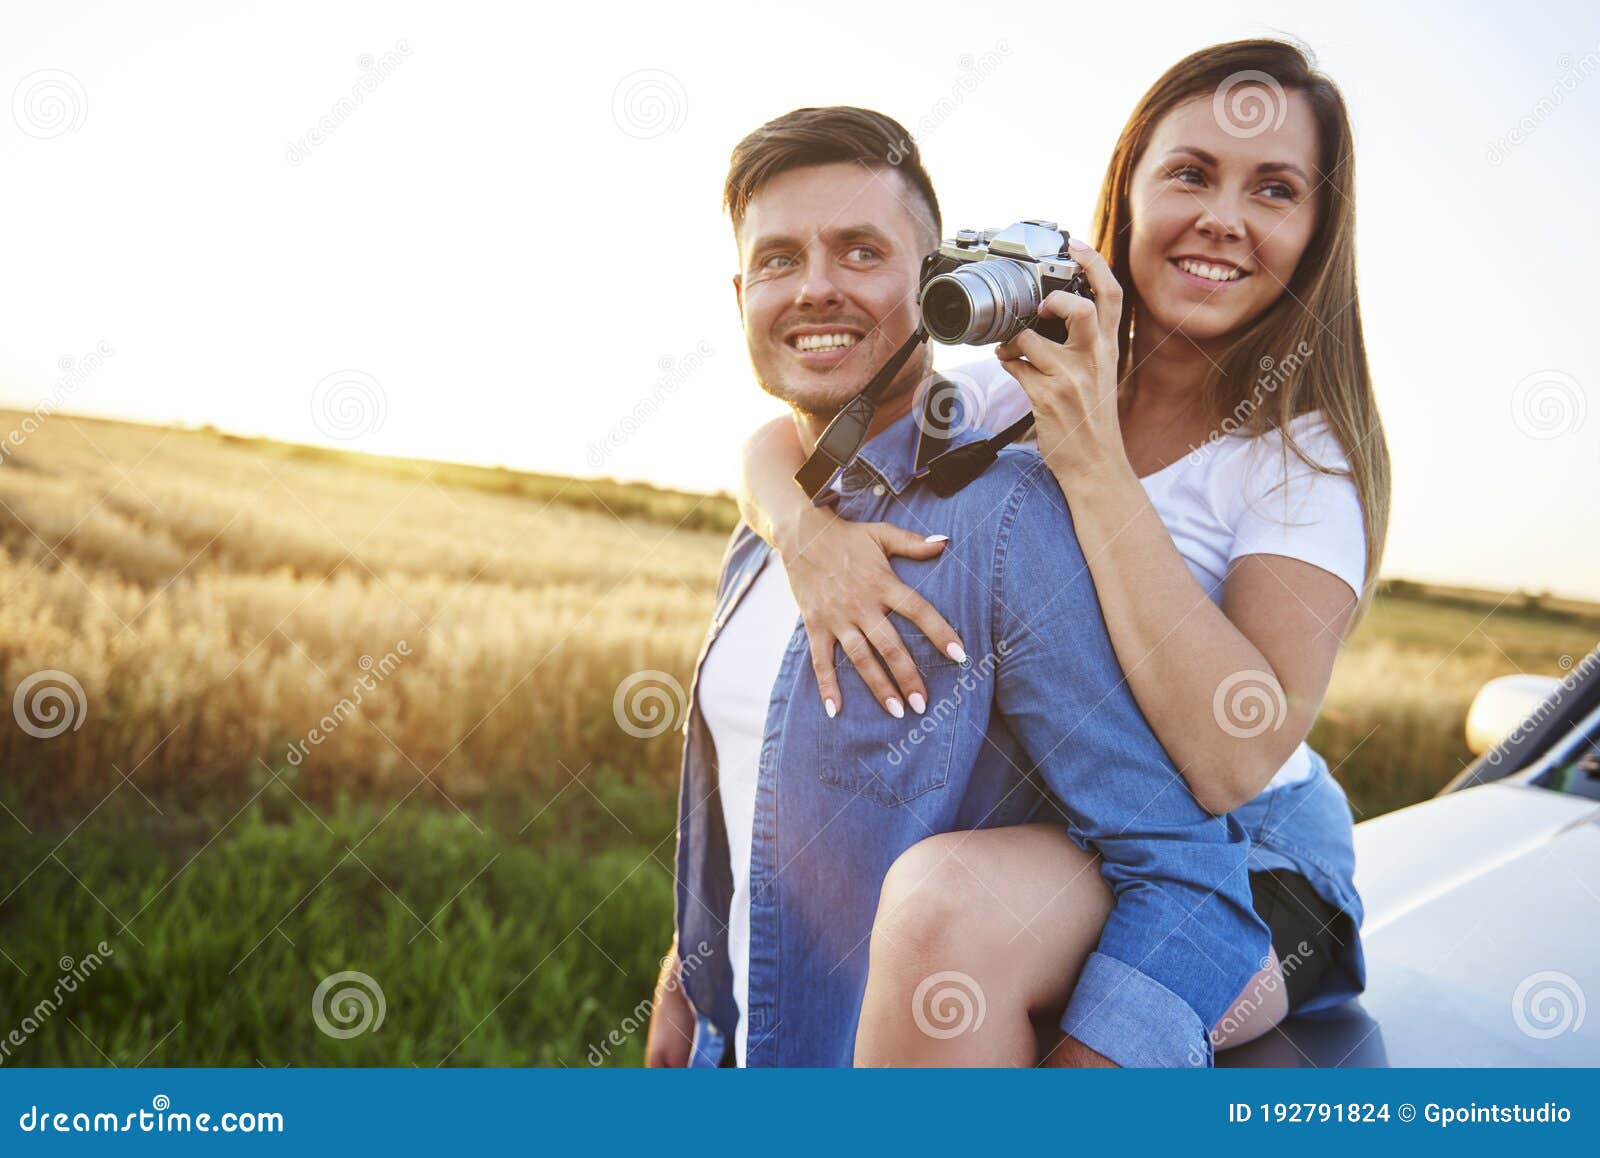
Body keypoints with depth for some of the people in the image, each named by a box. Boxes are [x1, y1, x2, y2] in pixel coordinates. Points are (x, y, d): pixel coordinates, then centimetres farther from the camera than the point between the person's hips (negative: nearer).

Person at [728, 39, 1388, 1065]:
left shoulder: (1307, 453, -13)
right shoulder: (1035, 378, 1)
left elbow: (1233, 761, -27)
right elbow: (776, 442, 2)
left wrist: (1096, 468, -28)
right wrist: (805, 526, -23)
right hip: (1029, 827, 5)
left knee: (946, 902, -34)